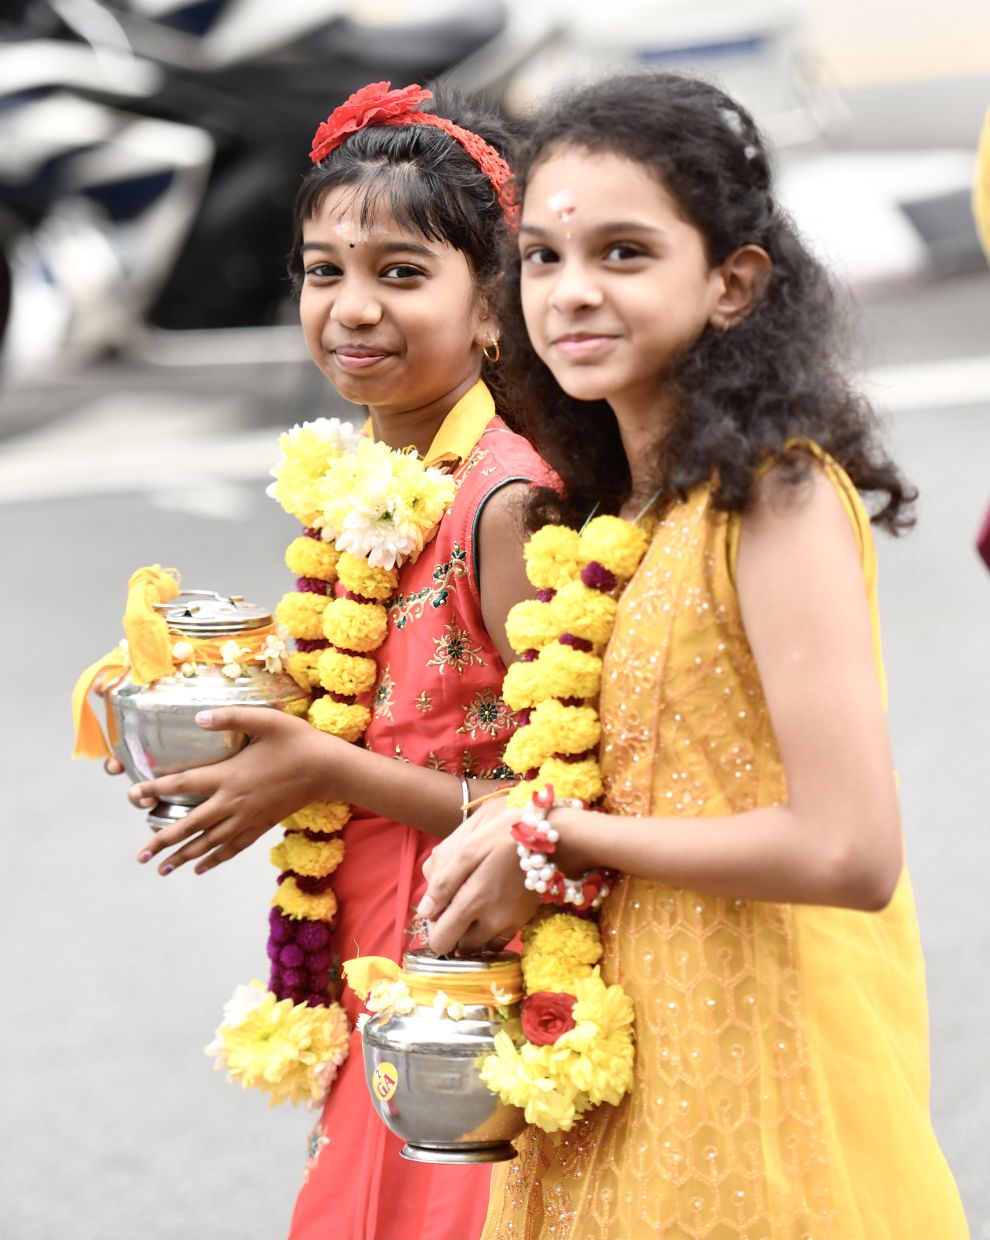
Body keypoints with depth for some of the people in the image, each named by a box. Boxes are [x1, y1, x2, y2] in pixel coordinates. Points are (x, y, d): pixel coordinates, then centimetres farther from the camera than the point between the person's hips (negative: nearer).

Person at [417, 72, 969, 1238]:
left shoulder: (776, 495, -16)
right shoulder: (616, 504, 8)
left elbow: (848, 849, -23)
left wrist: (556, 837, -15)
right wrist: (503, 842, -6)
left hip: (761, 1062, -7)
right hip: (627, 1055, 7)